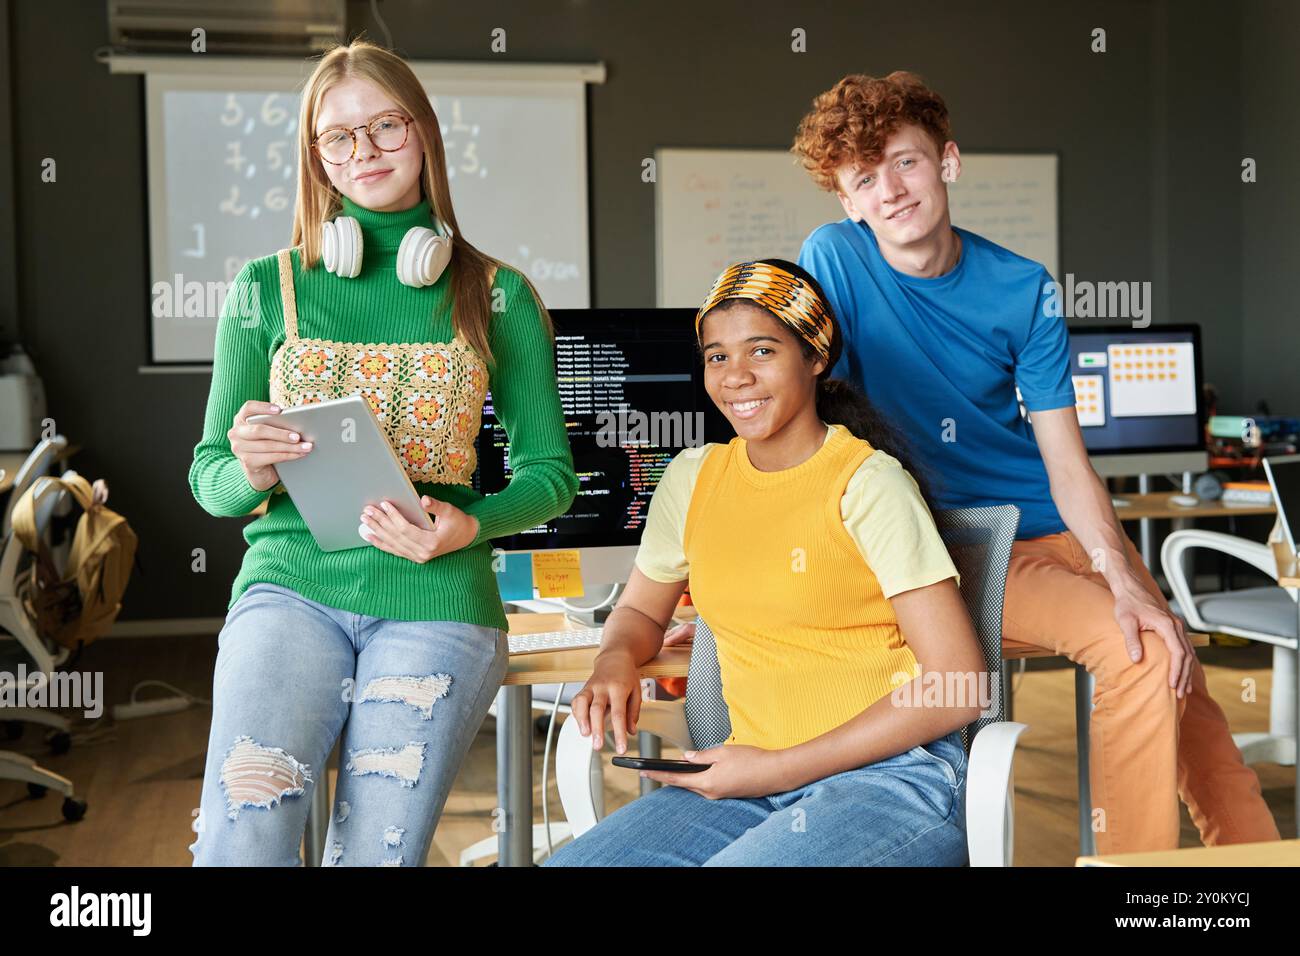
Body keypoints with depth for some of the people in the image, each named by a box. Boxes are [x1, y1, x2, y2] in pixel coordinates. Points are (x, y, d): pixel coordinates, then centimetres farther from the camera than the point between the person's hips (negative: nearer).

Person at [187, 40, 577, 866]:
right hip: (291, 587, 0)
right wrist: (249, 471, -12)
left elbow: (549, 471, 10)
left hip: (436, 598, 0)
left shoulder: (498, 297, 8)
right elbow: (209, 477, 13)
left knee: (375, 856, -9)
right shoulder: (265, 291, 9)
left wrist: (470, 525, -11)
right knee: (240, 841, -21)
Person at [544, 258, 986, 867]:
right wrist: (615, 662, -2)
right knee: (566, 864, -18)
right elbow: (640, 611, 24)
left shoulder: (867, 483, -9)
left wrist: (781, 767, -13)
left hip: (891, 778, -4)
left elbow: (959, 685, -12)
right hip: (756, 778, 5)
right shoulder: (692, 478, 8)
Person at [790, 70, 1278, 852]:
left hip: (1061, 526, 4)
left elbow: (1067, 462, -4)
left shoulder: (1024, 289, -2)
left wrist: (1123, 576, -20)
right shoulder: (834, 260, -9)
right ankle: (1139, 859, -10)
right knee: (1134, 652, -24)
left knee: (1182, 678, -11)